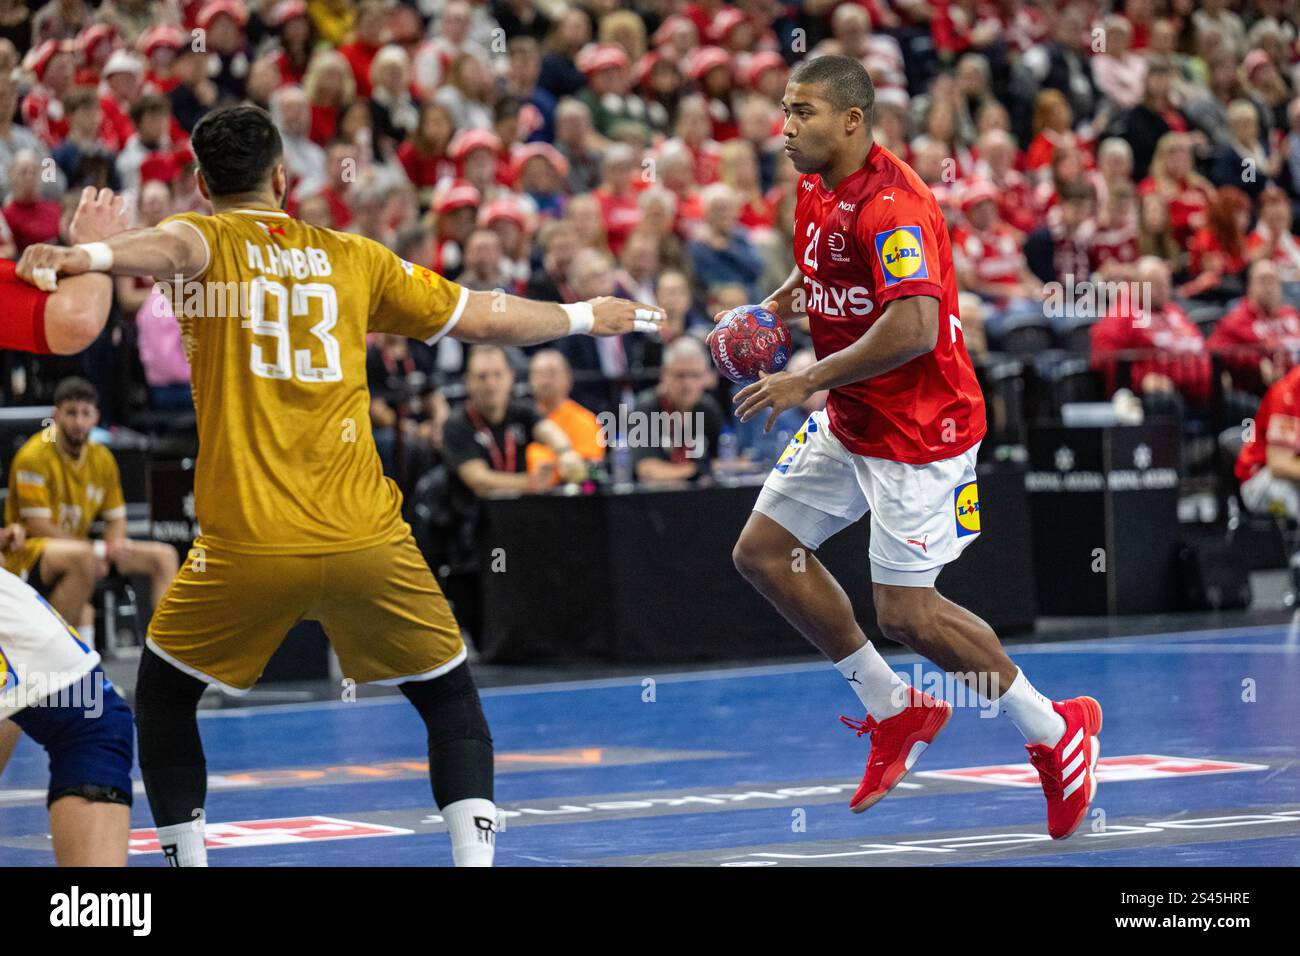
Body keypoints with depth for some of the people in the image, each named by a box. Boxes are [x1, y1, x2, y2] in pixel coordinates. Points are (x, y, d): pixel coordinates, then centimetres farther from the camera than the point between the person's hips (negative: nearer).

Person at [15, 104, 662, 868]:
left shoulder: (208, 240, 5)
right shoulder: (355, 258, 12)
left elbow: (172, 246, -21)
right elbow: (488, 319, 17)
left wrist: (91, 256, -42)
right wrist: (585, 317, 34)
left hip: (248, 544, -2)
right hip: (366, 540, 2)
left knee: (163, 695, 20)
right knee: (451, 696, 17)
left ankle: (187, 858, 12)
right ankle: (475, 854, -1)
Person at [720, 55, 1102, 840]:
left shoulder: (891, 207, -25)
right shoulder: (817, 190, 5)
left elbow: (913, 329, -34)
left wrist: (808, 382, -28)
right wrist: (775, 306, 9)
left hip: (919, 432, -10)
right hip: (849, 423, 10)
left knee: (905, 613, -9)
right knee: (762, 552, 8)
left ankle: (1054, 731, 11)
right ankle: (896, 711, 19)